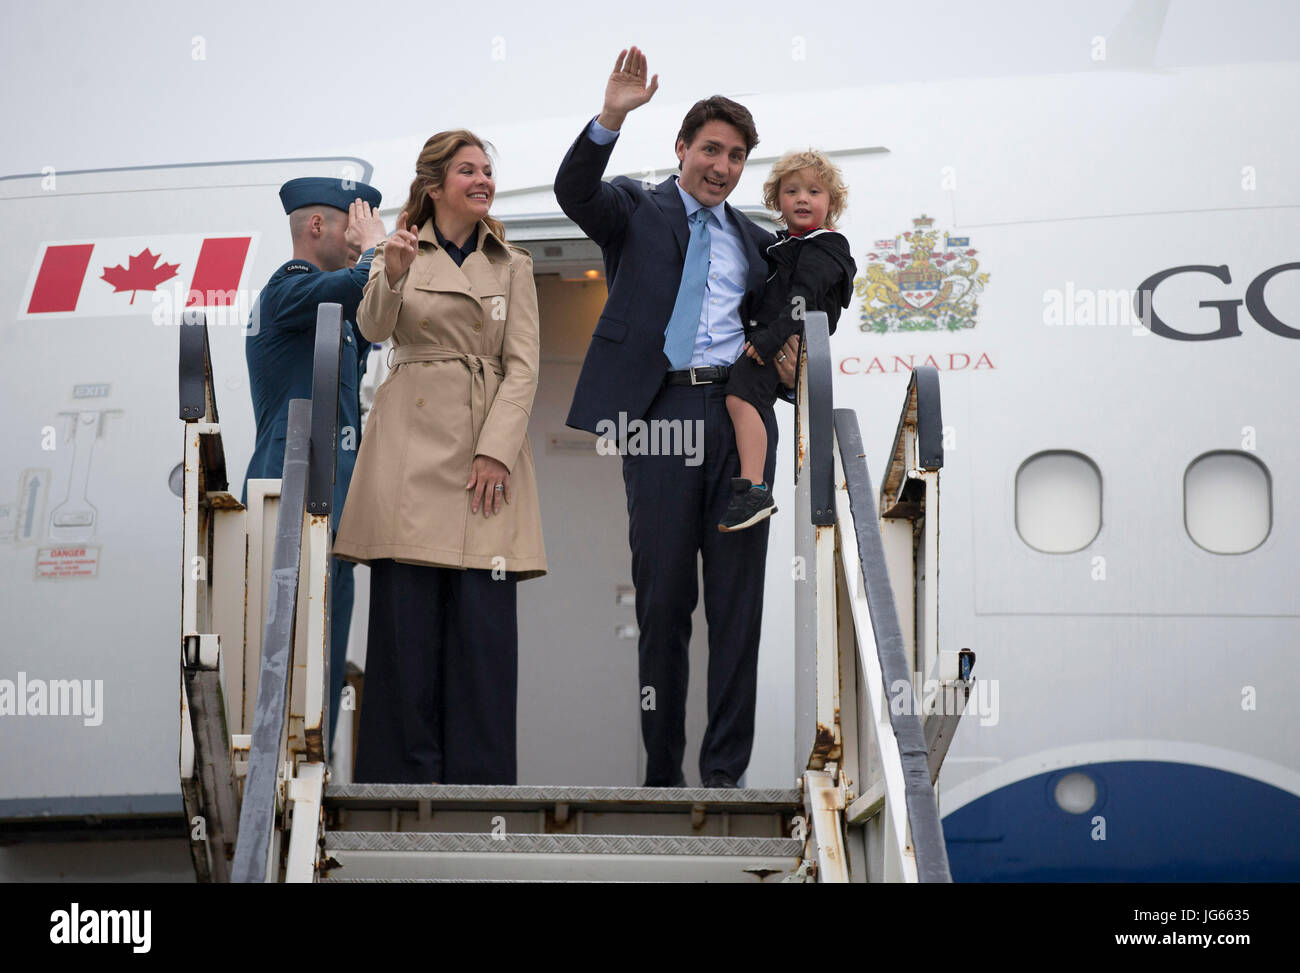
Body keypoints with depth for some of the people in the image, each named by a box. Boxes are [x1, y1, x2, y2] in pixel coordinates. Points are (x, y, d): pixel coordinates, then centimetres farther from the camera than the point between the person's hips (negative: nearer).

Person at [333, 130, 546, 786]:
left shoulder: (513, 266, 13)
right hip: (411, 442, -1)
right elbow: (374, 329, -7)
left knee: (484, 610, -4)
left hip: (487, 441, 1)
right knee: (406, 608, -3)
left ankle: (479, 771, 3)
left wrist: (495, 450, -8)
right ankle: (406, 770, 4)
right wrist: (391, 276, -28)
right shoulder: (401, 253, 10)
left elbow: (523, 364, 5)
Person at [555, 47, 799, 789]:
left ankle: (726, 768, 5)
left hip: (740, 415, 3)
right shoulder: (638, 211, 9)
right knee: (662, 596, 1)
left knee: (737, 599, 1)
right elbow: (574, 191, -12)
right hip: (661, 413, -3)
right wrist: (612, 118, -26)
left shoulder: (754, 240, 21)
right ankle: (661, 770, 7)